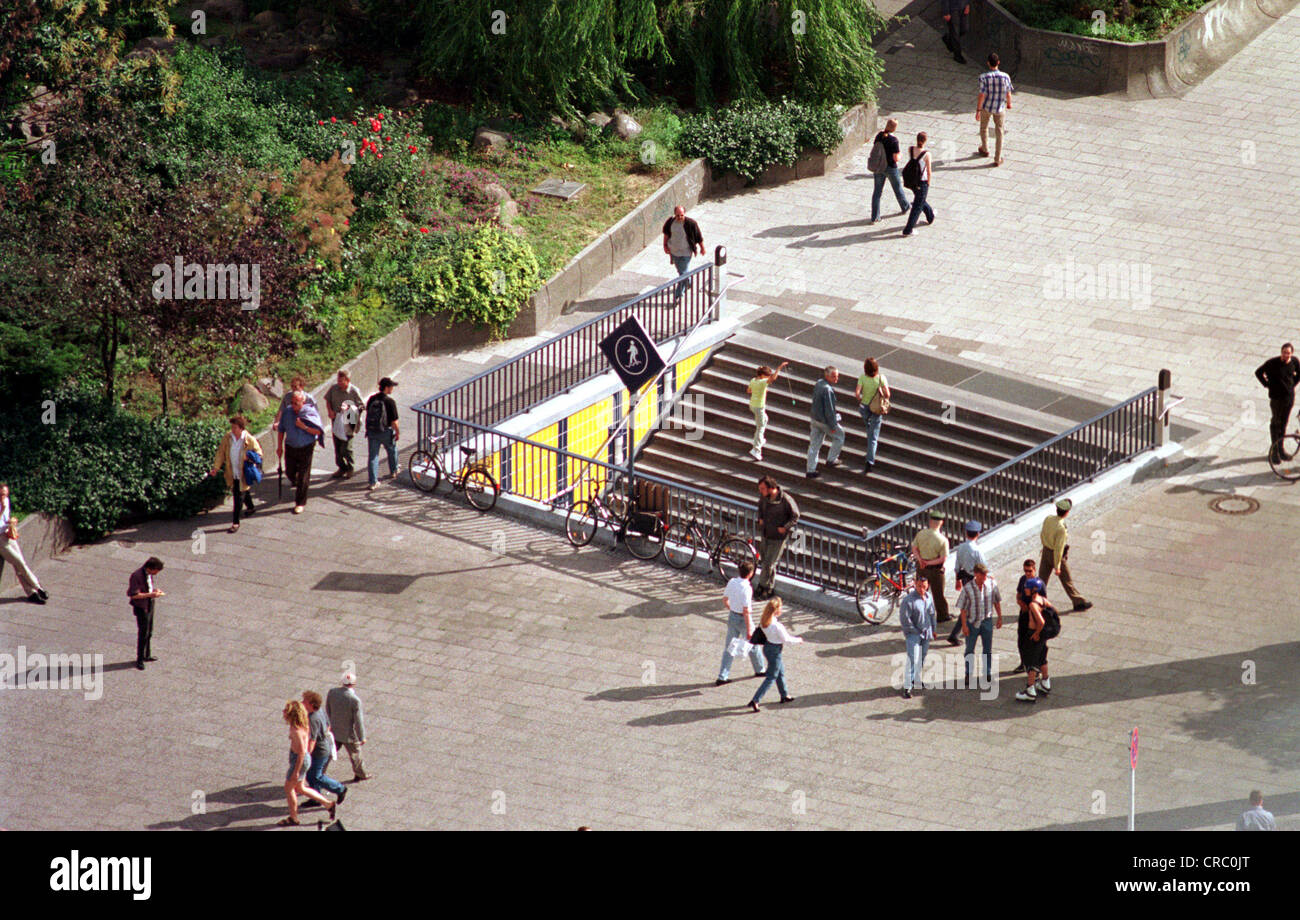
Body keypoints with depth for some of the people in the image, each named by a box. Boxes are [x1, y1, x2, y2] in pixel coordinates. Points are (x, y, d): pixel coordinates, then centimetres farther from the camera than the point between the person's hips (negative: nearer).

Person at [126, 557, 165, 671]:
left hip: (149, 605, 8)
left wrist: (154, 590, -4)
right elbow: (133, 595, -25)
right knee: (143, 633, -4)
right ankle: (139, 660, 6)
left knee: (149, 632, 18)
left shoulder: (150, 574, 0)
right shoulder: (136, 576, -26)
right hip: (141, 607, -8)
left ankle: (147, 656, 33)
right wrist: (150, 595, -28)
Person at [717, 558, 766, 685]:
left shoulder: (732, 583, -5)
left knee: (729, 647, 12)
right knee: (753, 645, 18)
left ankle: (722, 677, 11)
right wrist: (749, 630, -19)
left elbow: (725, 599, 8)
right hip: (742, 619, -6)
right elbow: (746, 611, -25)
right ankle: (760, 669, 37)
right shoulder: (746, 588, -26)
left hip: (732, 617, 6)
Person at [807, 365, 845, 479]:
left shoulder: (818, 383, 2)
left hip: (815, 419, 8)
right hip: (825, 421, -8)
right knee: (839, 435, 17)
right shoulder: (827, 390, -27)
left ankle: (810, 470, 16)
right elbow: (829, 409, -24)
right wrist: (833, 426, -17)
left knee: (814, 444, 12)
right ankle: (831, 459, 26)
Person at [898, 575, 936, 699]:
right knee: (912, 660, -13)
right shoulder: (908, 600, -20)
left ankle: (917, 680, 37)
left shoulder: (929, 597, 3)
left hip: (926, 634, 7)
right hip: (913, 634, -7)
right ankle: (907, 687, -11)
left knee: (922, 659, 18)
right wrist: (916, 632, -14)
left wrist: (933, 630, 17)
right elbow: (904, 619, -18)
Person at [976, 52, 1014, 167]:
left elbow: (981, 95, -20)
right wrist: (1009, 103, 16)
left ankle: (985, 150, 45)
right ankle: (997, 159, 14)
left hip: (986, 107, -1)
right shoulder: (1005, 77, -14)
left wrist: (978, 110, -12)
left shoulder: (984, 77, -20)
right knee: (999, 132, 11)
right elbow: (1008, 94, -6)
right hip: (1000, 108, 1)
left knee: (983, 128, 26)